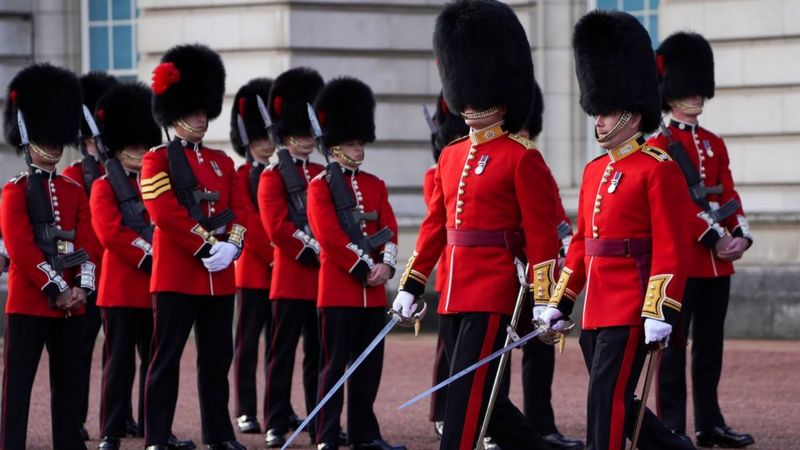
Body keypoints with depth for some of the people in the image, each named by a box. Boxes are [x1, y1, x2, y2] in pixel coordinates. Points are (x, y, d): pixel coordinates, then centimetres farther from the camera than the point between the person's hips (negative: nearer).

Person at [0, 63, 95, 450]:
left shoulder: (74, 191, 14)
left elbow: (86, 243, 9)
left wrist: (82, 287, -7)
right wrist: (55, 289, -15)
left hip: (71, 303, 6)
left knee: (68, 383, 9)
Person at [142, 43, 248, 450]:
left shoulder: (222, 162, 16)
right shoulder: (157, 160, -3)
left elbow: (240, 208, 9)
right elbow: (166, 214, -14)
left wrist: (230, 245, -10)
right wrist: (206, 247, -18)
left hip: (220, 277, 6)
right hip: (176, 274, -6)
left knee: (217, 358, 10)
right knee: (167, 358, -4)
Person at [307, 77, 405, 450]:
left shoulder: (375, 185, 15)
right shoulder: (320, 186, -4)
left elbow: (389, 228, 7)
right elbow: (329, 236, -13)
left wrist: (386, 264, -10)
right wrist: (363, 269, -16)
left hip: (373, 291, 6)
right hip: (338, 287, -6)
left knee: (369, 365, 8)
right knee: (335, 364, -4)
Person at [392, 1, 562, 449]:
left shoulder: (523, 158, -7)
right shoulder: (451, 157, 15)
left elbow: (542, 234, -9)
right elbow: (435, 226, 18)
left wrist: (543, 301, -13)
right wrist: (410, 286, 15)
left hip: (494, 294, -8)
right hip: (457, 294, 8)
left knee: (467, 395, -9)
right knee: (484, 399, 11)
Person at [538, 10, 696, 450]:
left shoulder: (658, 170, -9)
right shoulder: (595, 171, 16)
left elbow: (670, 249, -14)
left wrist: (660, 313, -20)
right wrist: (559, 303, 17)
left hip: (631, 309, -8)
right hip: (596, 310, 8)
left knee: (606, 398, -11)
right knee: (618, 402, 12)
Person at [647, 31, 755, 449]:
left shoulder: (715, 144, 16)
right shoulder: (660, 145, -5)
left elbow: (728, 194, 11)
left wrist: (740, 235, -6)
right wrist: (714, 238, -18)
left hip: (718, 262, 7)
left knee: (710, 346, 9)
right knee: (674, 344, -4)